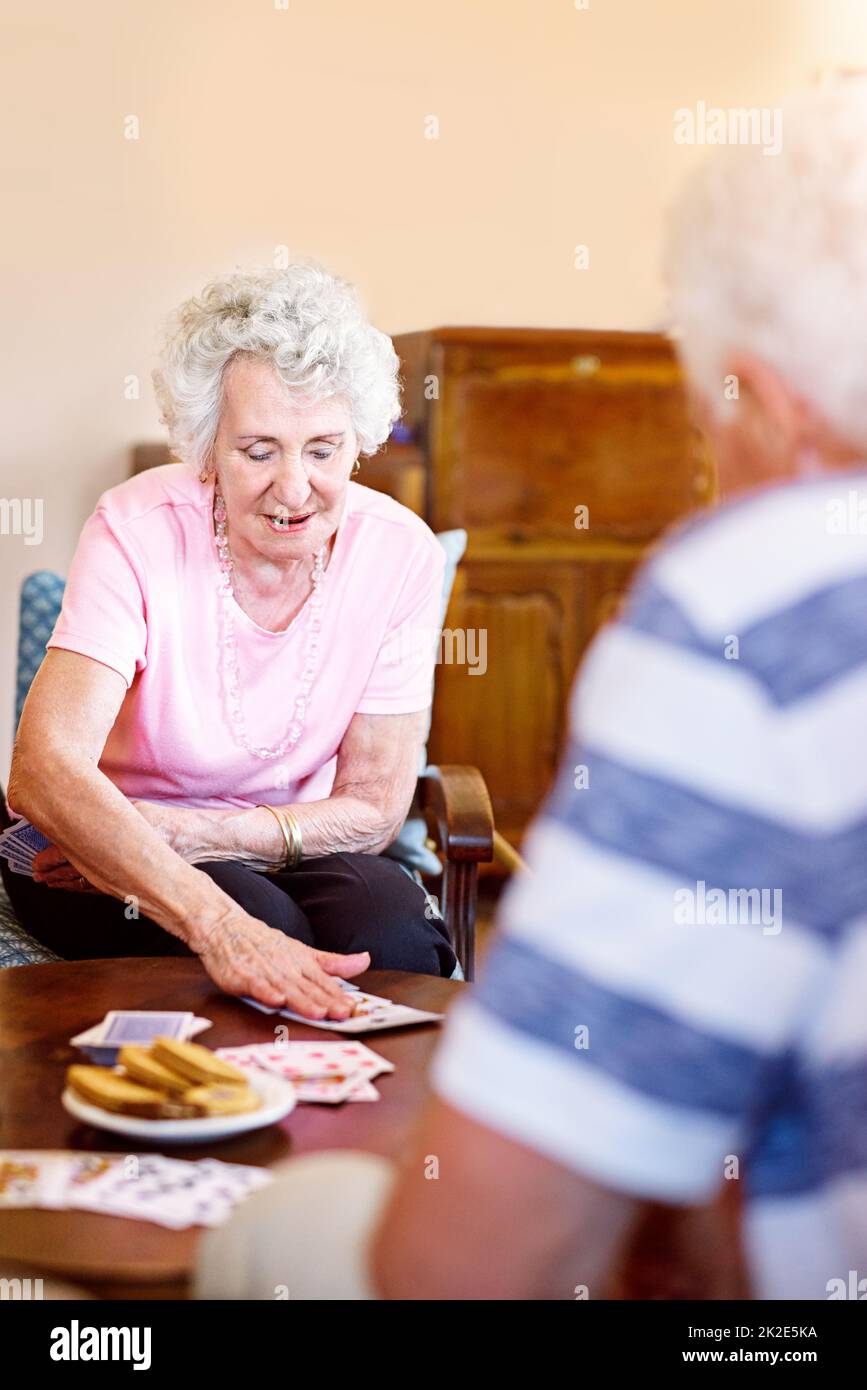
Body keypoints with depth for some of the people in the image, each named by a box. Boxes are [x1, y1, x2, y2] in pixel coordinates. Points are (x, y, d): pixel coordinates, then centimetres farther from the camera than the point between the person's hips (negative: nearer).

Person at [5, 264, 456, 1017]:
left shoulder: (399, 553, -13)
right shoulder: (139, 531, -21)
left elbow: (373, 808, -7)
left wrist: (179, 832, -22)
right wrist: (220, 924, -49)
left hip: (294, 848, 3)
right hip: (104, 851, -3)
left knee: (392, 921, -28)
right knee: (260, 926, -33)